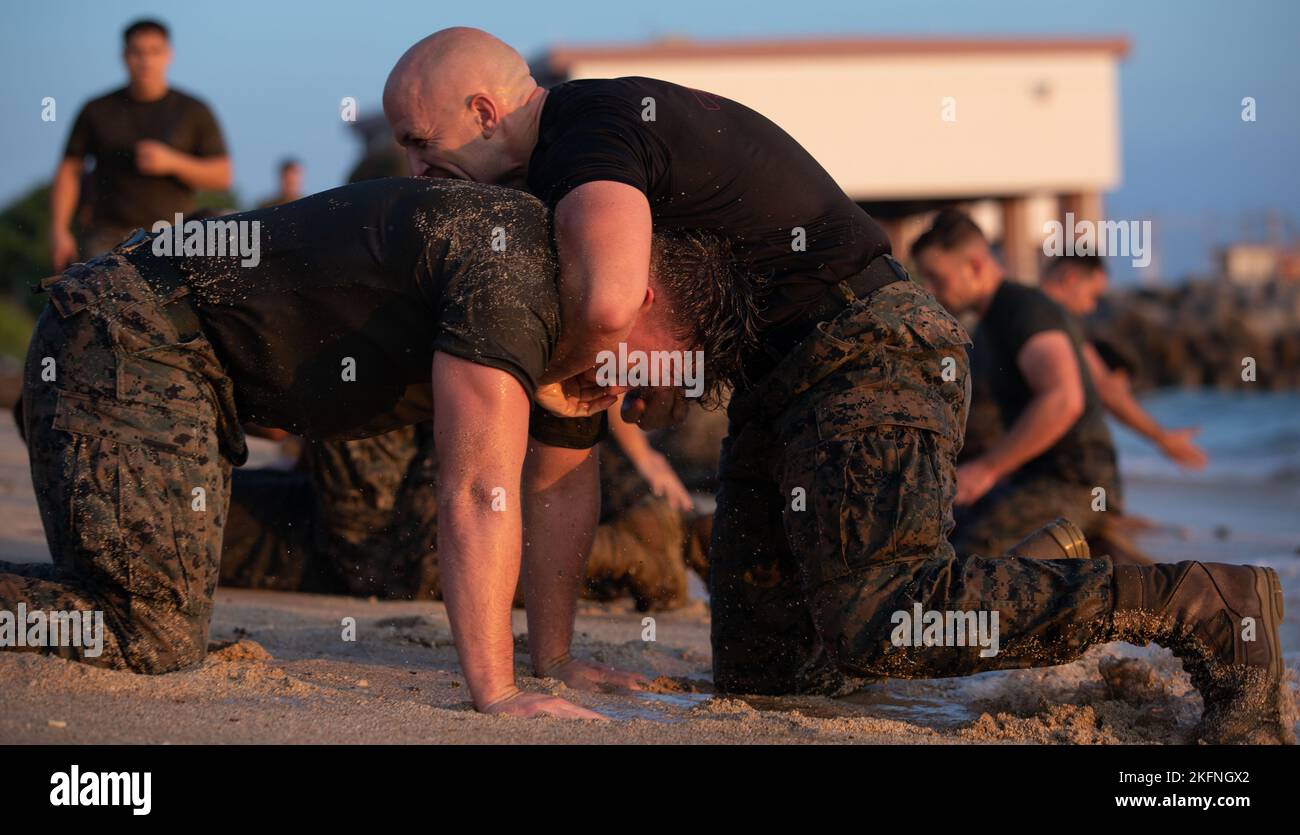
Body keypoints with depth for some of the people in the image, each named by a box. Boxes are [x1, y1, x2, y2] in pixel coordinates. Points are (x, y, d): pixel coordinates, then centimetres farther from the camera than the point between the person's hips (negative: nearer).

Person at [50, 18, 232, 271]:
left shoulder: (194, 112, 5)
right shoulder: (97, 111, 7)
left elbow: (222, 176, 3)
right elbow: (68, 171, 8)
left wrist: (172, 162, -13)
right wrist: (58, 231, -3)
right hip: (108, 238, 0)